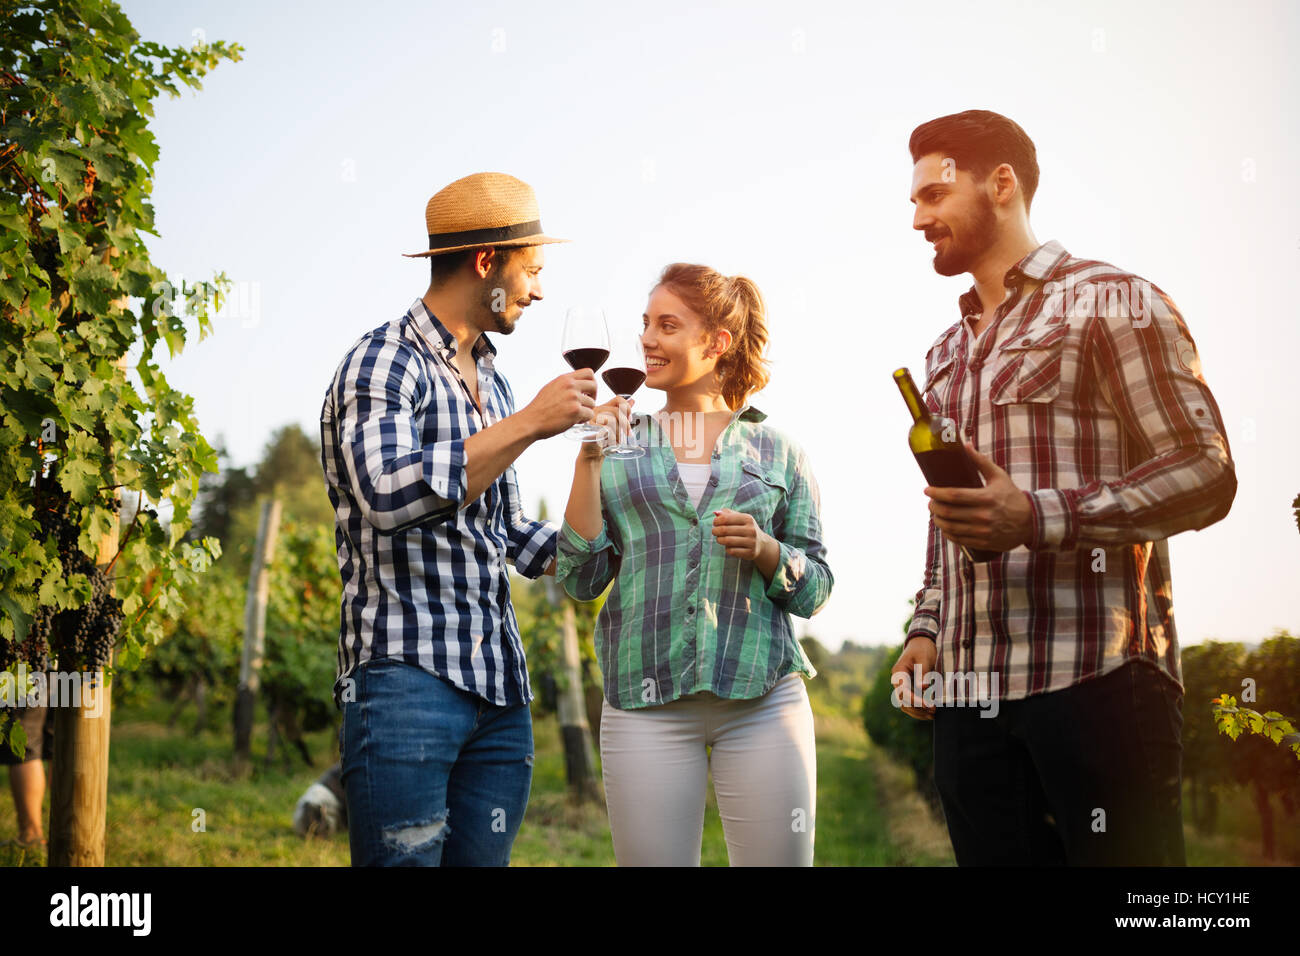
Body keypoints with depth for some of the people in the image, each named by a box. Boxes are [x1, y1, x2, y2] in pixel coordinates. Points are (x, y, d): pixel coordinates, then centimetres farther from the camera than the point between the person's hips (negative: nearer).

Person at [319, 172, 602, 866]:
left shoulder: (491, 384, 21)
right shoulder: (383, 362, -3)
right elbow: (389, 496, -21)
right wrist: (528, 424, -16)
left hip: (501, 691, 8)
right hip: (406, 677, -7)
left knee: (481, 859, 4)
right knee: (405, 858, -10)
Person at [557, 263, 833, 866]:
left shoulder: (777, 452, 10)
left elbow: (815, 590, 10)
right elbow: (580, 579, 4)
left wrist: (764, 549, -10)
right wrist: (589, 459, -2)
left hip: (761, 698, 0)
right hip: (644, 699, 1)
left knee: (779, 860, -1)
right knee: (652, 860, 0)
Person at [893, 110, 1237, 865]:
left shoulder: (1110, 300, 1)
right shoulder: (947, 353, 23)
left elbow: (1205, 472, -7)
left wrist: (1038, 518, -19)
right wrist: (926, 629, 13)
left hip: (1096, 679, -6)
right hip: (968, 689, 6)